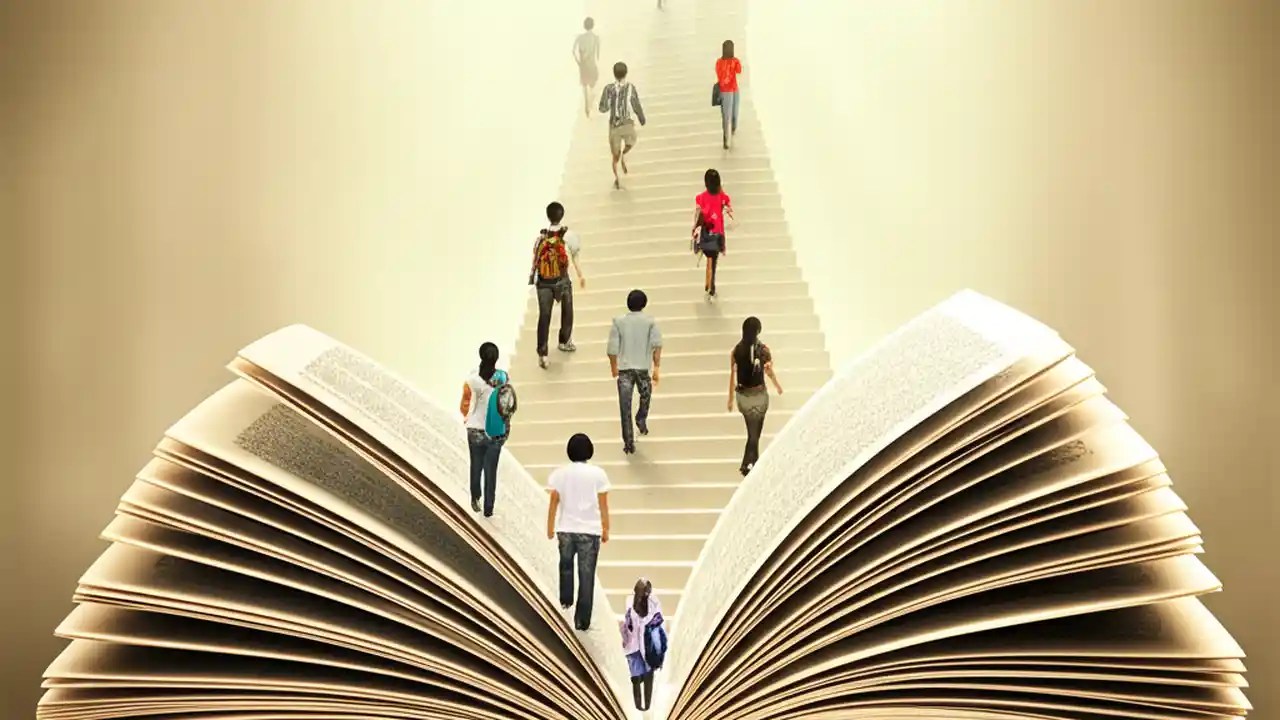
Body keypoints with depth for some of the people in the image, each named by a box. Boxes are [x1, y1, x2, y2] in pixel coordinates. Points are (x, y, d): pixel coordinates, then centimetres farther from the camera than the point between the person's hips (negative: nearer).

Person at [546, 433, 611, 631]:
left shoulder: (559, 473, -3)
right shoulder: (598, 473, -6)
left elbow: (554, 502, 0)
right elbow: (603, 505, -4)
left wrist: (550, 527, 11)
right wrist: (606, 529, 6)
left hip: (566, 529, 2)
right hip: (590, 530, -1)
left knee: (566, 565, 28)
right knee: (587, 574, 5)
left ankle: (565, 600, 30)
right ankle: (582, 621, 8)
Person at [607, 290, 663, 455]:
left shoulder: (618, 321, 1)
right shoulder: (650, 322, 0)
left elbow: (612, 348, -1)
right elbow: (657, 344, -12)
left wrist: (614, 367, 13)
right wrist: (657, 367, -11)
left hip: (624, 369, 0)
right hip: (643, 368, 0)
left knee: (625, 408, 2)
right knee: (645, 395, 32)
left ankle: (628, 443, 0)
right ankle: (641, 420, 23)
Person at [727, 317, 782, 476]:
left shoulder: (736, 350, -5)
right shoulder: (764, 350, -12)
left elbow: (733, 375, -1)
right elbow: (769, 373, -1)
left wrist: (731, 398, 8)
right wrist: (777, 385, 19)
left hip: (742, 395, 3)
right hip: (758, 395, -3)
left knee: (753, 430, 19)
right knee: (755, 432, 5)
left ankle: (754, 462, 27)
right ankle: (746, 464, -2)